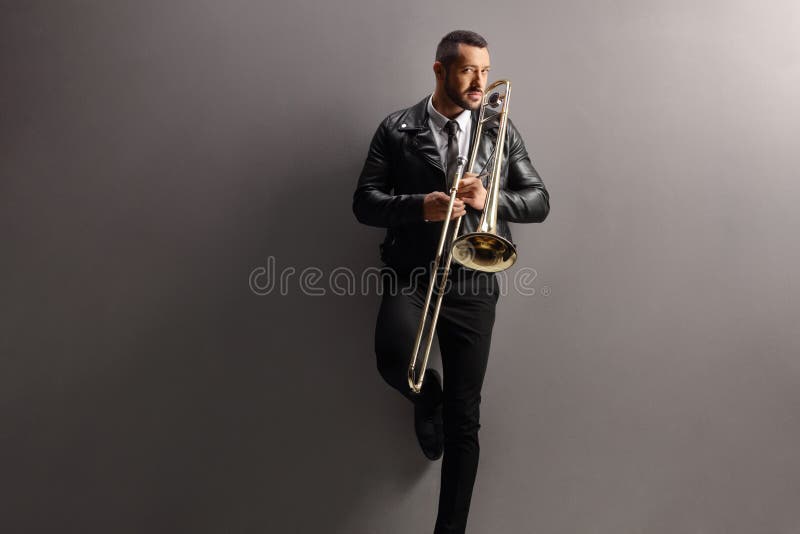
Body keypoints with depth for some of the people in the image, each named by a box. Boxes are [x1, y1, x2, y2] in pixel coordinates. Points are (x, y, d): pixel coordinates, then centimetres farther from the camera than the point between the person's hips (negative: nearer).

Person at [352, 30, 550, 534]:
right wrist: (420, 205, -18)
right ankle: (428, 394, 7)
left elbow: (540, 200, 7)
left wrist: (489, 199, -12)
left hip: (473, 282, 1)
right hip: (412, 274, -1)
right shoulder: (397, 129, 4)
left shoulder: (502, 132, 9)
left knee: (464, 420, 2)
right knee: (395, 354, -31)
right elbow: (365, 202, 0)